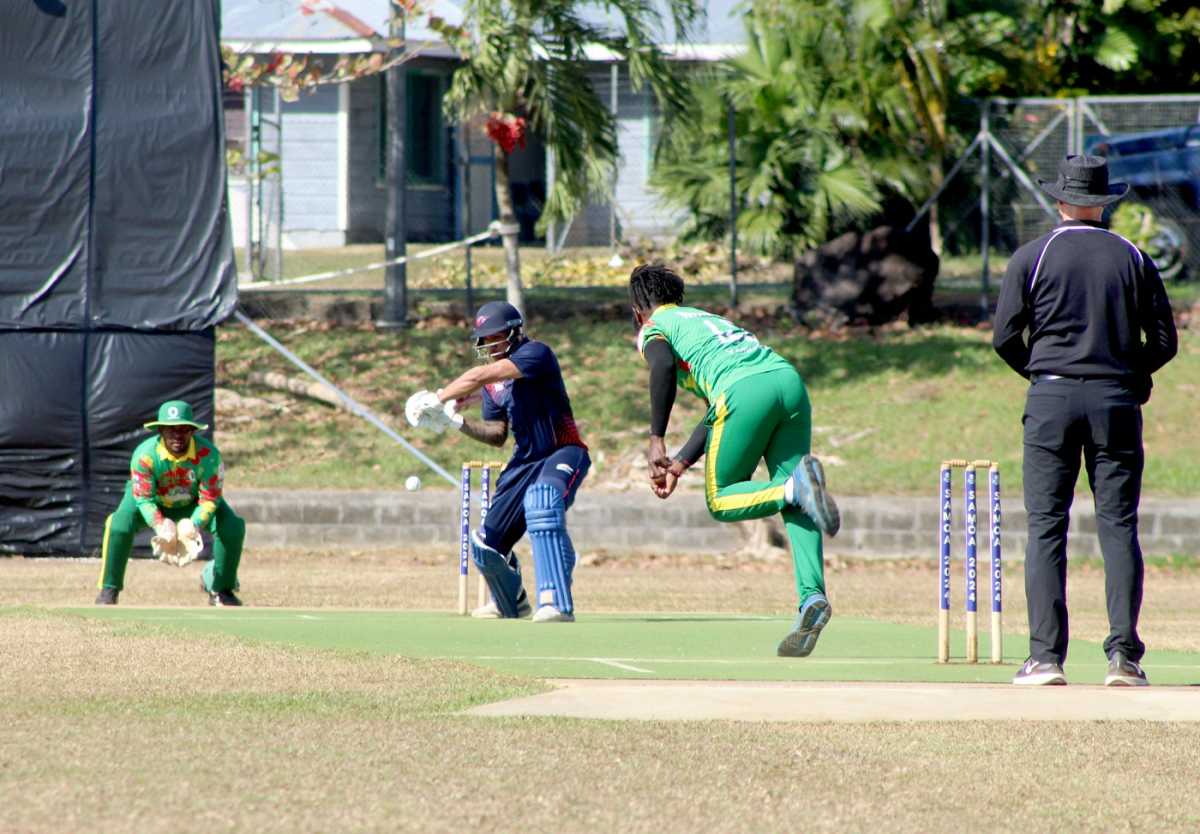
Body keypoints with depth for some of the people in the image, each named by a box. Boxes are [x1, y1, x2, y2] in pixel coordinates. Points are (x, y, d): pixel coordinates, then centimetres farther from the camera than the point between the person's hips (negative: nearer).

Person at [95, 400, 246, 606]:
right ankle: (108, 592, -14)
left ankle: (220, 589, 2)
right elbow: (144, 499, -26)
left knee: (233, 527, -20)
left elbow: (210, 498, -25)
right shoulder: (145, 454, -34)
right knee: (119, 525, -30)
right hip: (154, 501, -1)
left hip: (193, 502, 1)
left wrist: (194, 525, -42)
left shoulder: (207, 453, -31)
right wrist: (161, 526, -43)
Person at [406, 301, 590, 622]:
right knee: (486, 546, 10)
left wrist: (438, 399, -25)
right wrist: (457, 421, -4)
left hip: (563, 454, -8)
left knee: (540, 499, -40)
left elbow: (480, 376, -27)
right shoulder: (492, 382, 9)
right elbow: (497, 434, 11)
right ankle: (512, 603, 44)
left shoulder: (536, 353, -16)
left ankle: (557, 604, -45)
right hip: (524, 462, 8)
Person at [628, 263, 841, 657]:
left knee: (719, 500, 6)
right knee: (795, 505, 4)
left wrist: (656, 440, -7)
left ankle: (796, 490, -21)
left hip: (747, 390, -6)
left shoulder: (652, 329, 18)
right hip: (789, 379, 6)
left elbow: (664, 365, -8)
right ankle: (812, 595, -16)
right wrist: (678, 465, 40)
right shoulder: (710, 319, 39)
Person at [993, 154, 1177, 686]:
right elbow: (1164, 341, 5)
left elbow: (1004, 337, 0)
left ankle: (1046, 656, -7)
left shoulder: (1032, 257, 1)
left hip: (1051, 401, -1)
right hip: (1116, 402, 1)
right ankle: (1123, 655, -5)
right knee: (1118, 527, 2)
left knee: (1045, 528, 0)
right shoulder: (1132, 258, 6)